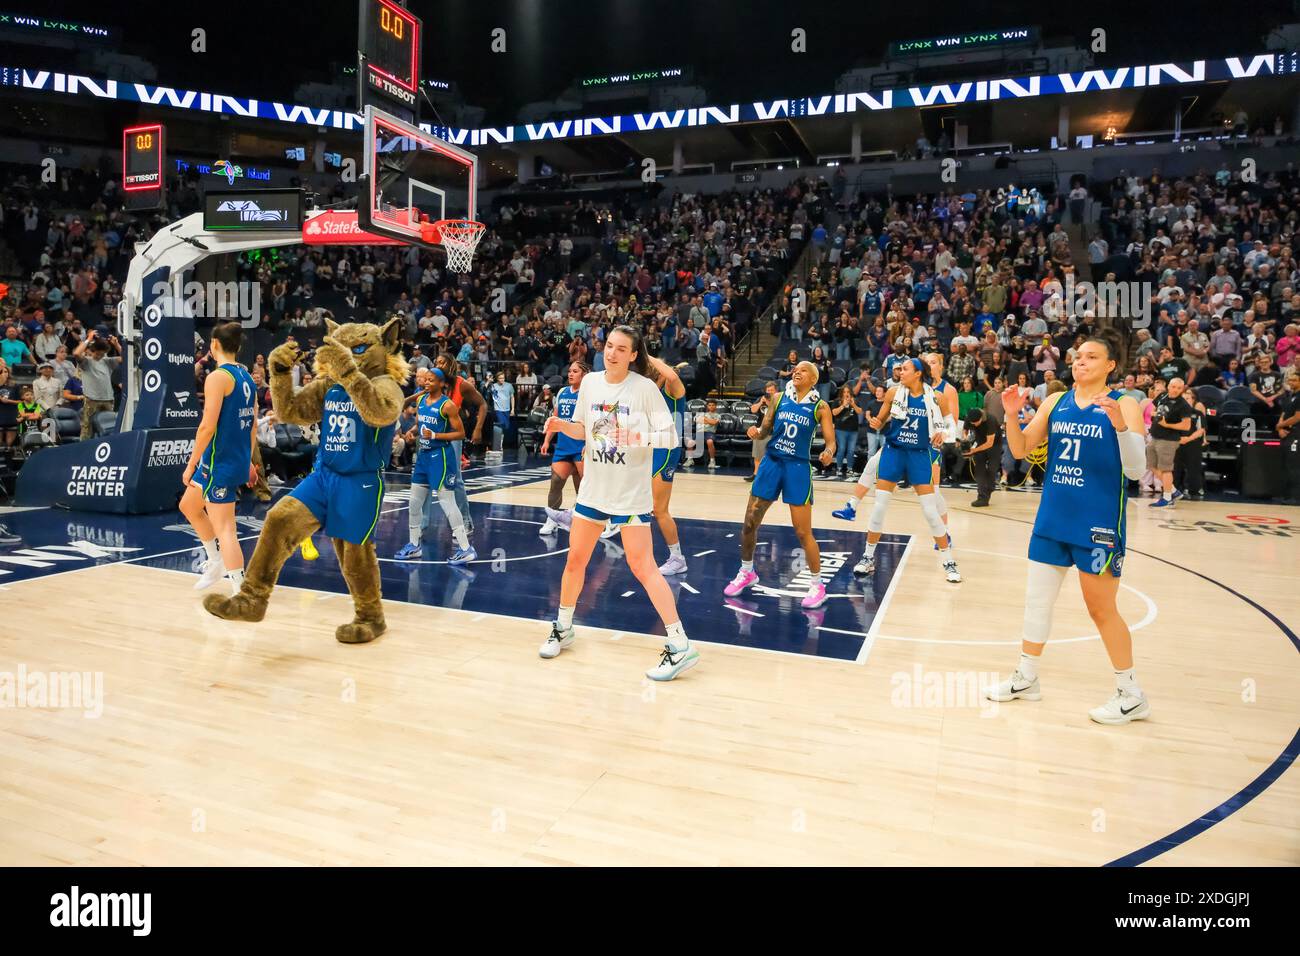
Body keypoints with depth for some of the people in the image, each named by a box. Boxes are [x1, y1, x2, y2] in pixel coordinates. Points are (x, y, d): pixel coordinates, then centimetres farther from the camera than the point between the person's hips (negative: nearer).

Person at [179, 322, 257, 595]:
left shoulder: (217, 377, -15)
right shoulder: (246, 376, 10)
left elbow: (207, 427, -19)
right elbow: (254, 424, 15)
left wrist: (191, 465, -12)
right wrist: (248, 461, 22)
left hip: (220, 462, -9)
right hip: (239, 459, 9)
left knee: (224, 529, -5)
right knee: (188, 506, 27)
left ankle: (240, 593, -4)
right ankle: (216, 562, 32)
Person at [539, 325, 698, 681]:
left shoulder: (644, 387, -12)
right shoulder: (590, 382, 2)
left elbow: (671, 436, -13)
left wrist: (641, 437, -31)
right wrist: (562, 426, -6)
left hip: (631, 492, -5)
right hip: (593, 488, 5)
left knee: (643, 568, -7)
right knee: (575, 561, 13)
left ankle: (681, 647, 1)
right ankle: (563, 629, 35)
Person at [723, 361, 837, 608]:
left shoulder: (820, 407, -2)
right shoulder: (779, 398, 6)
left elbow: (831, 441, -4)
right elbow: (765, 429, 11)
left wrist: (828, 453, -27)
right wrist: (756, 432, -13)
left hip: (798, 467, -3)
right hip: (771, 462, 4)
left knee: (803, 532, -4)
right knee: (750, 522, 6)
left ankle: (817, 585, 12)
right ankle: (746, 572, 28)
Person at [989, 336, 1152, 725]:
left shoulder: (1123, 405, -8)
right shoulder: (1055, 402, 5)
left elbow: (1136, 470, -16)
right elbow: (1021, 450, 4)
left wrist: (1120, 425, -32)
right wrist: (1012, 415, -13)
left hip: (1098, 524, -5)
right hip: (1053, 519, 5)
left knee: (1102, 609, 3)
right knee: (1037, 599, 12)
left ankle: (1131, 695, 19)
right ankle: (1026, 678, 26)